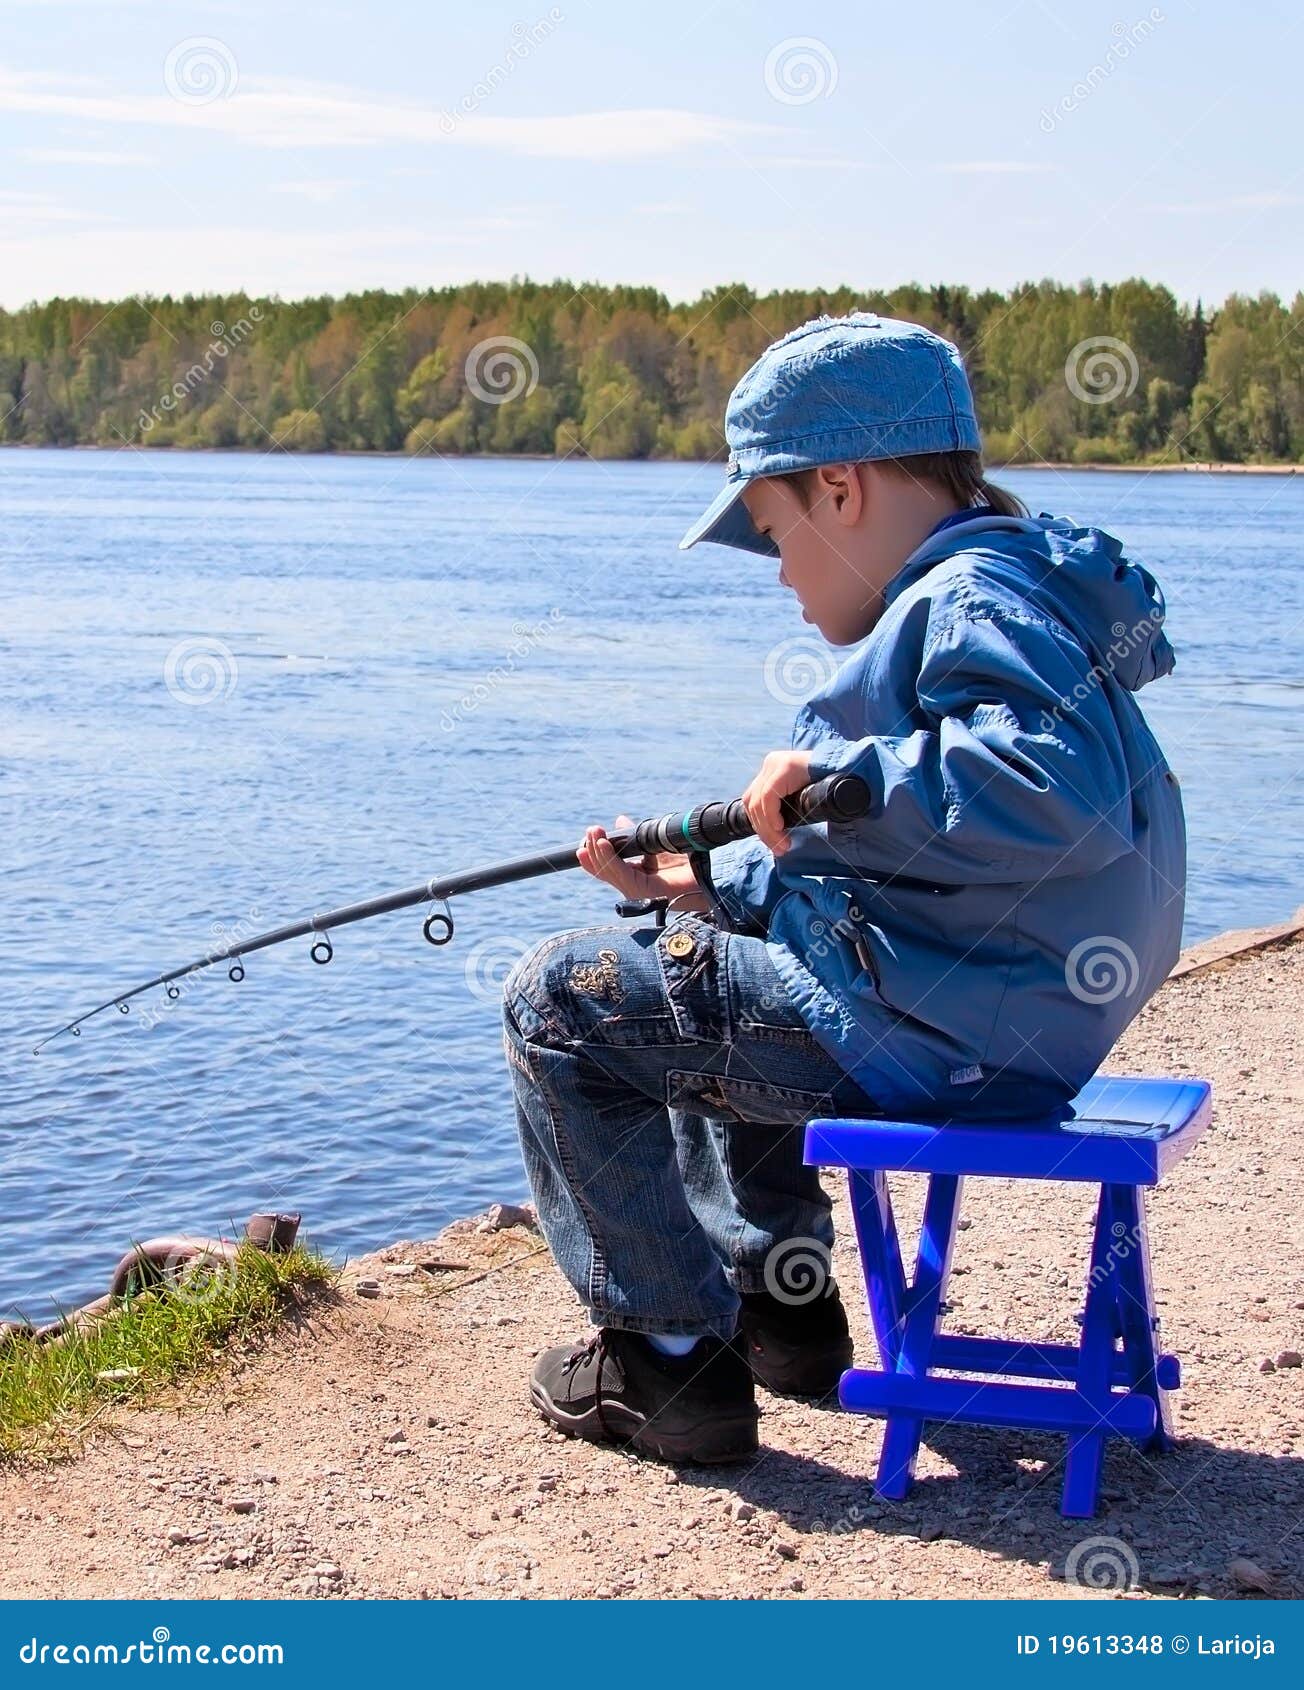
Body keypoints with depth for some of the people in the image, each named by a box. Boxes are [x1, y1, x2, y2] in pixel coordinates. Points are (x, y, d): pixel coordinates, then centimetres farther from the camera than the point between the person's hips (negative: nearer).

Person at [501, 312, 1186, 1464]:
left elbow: (1069, 793, -35)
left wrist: (845, 774, -27)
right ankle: (779, 1307, 31)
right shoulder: (955, 599, 18)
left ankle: (672, 1360, -2)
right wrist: (701, 881, 15)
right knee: (701, 977, 35)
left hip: (936, 1028, -12)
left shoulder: (977, 602, -16)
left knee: (560, 1002, -4)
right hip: (988, 1017, 12)